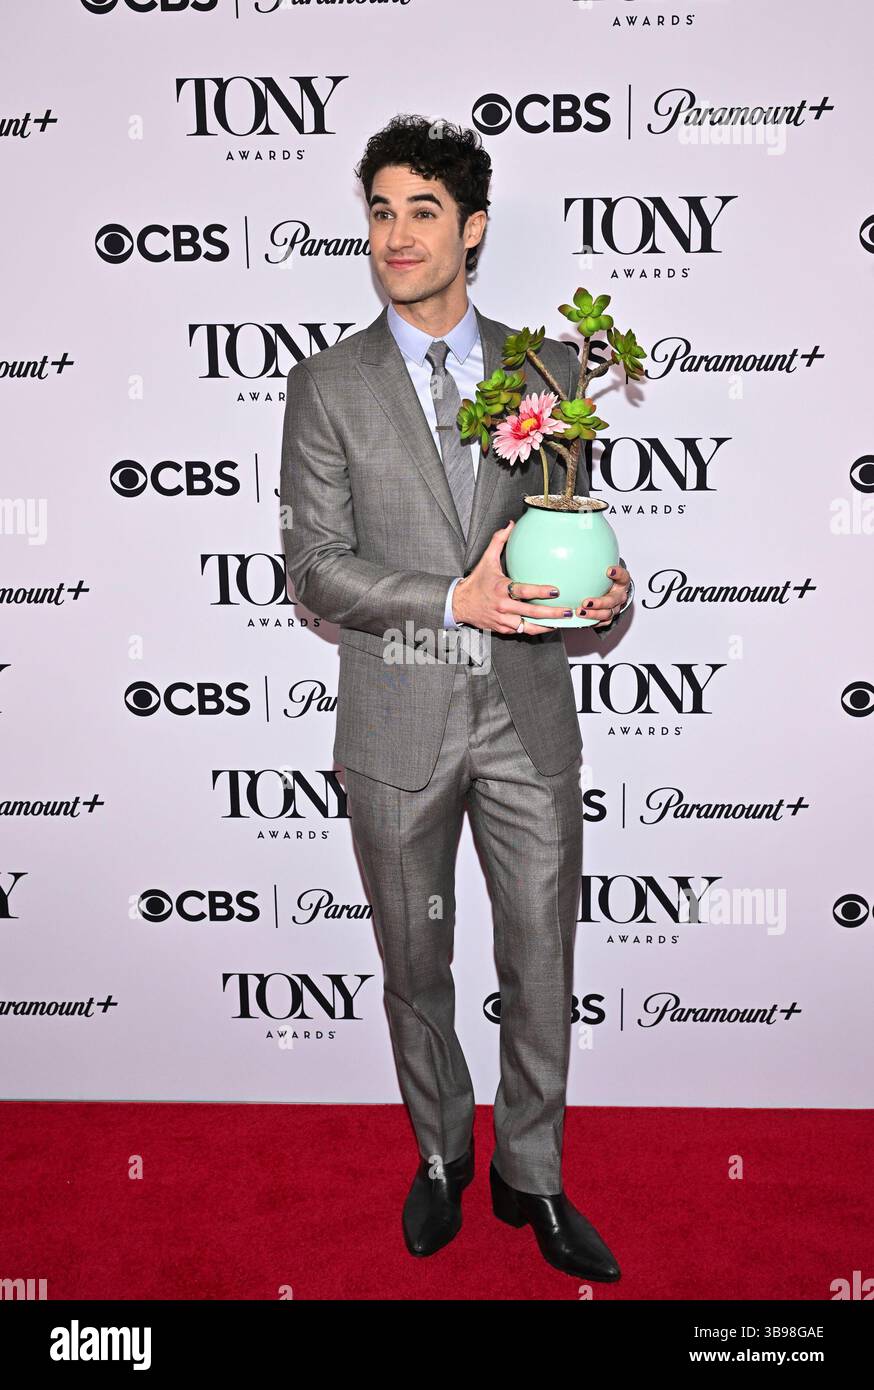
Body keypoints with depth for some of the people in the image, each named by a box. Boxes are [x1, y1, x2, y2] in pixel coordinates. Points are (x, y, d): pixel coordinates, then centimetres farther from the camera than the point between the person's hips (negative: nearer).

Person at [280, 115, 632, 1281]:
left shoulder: (549, 368, 6)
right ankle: (442, 1156, 40)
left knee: (542, 966, 11)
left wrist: (602, 593, -14)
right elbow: (313, 568, -7)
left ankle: (532, 1178, 34)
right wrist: (454, 599, -20)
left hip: (528, 716, 1)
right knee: (415, 967, 16)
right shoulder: (327, 387, 0)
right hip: (397, 725, -1)